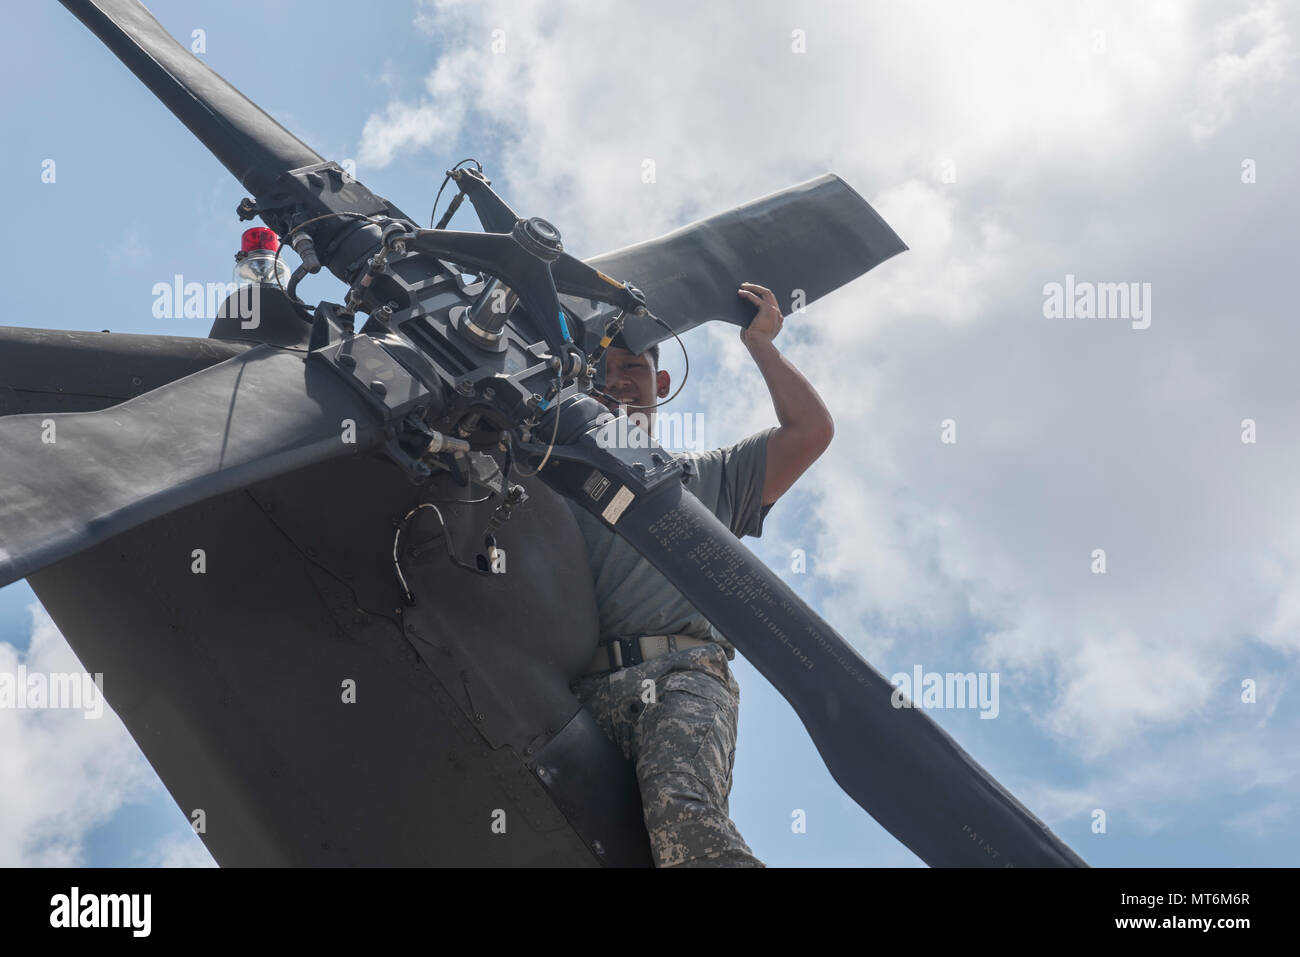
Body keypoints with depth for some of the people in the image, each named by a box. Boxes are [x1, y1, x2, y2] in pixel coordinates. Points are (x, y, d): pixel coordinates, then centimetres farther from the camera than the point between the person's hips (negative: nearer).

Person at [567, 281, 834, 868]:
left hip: (682, 673, -2)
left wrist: (760, 343, 25)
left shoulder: (711, 474, 29)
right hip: (583, 691, 2)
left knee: (682, 814, -34)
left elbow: (811, 430, 19)